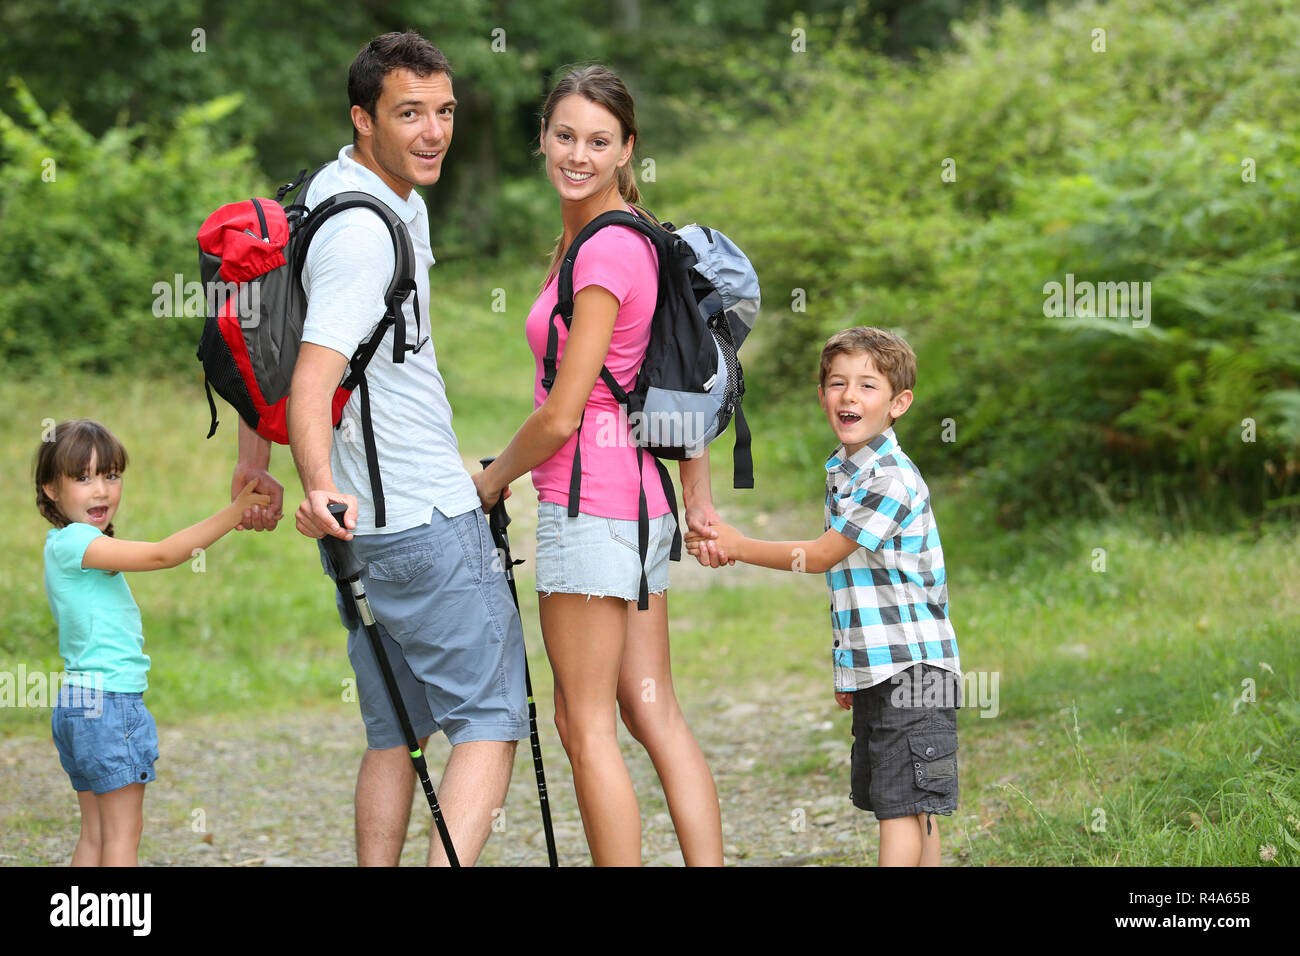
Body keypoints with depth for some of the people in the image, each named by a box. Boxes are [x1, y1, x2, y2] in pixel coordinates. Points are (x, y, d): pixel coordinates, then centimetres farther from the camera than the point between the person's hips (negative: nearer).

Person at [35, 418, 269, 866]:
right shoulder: (72, 541, -16)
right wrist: (234, 512, -22)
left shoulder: (66, 544, 16)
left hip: (79, 706, 10)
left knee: (96, 834, 11)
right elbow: (162, 555, -22)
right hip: (108, 701, -10)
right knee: (123, 833, -5)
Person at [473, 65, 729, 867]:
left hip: (588, 503, -10)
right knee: (656, 716, 11)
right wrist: (700, 497, 19)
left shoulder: (606, 252, -16)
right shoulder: (635, 240, 13)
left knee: (586, 725, -3)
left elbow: (562, 416, -16)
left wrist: (492, 481, 0)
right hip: (640, 501, 10)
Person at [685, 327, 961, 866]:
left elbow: (821, 556, -14)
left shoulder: (893, 480, -17)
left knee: (902, 806, -11)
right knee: (913, 810, 12)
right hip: (871, 670, 9)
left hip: (912, 665, -9)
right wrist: (849, 670, 22)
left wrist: (738, 546, -5)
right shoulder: (841, 473, 13)